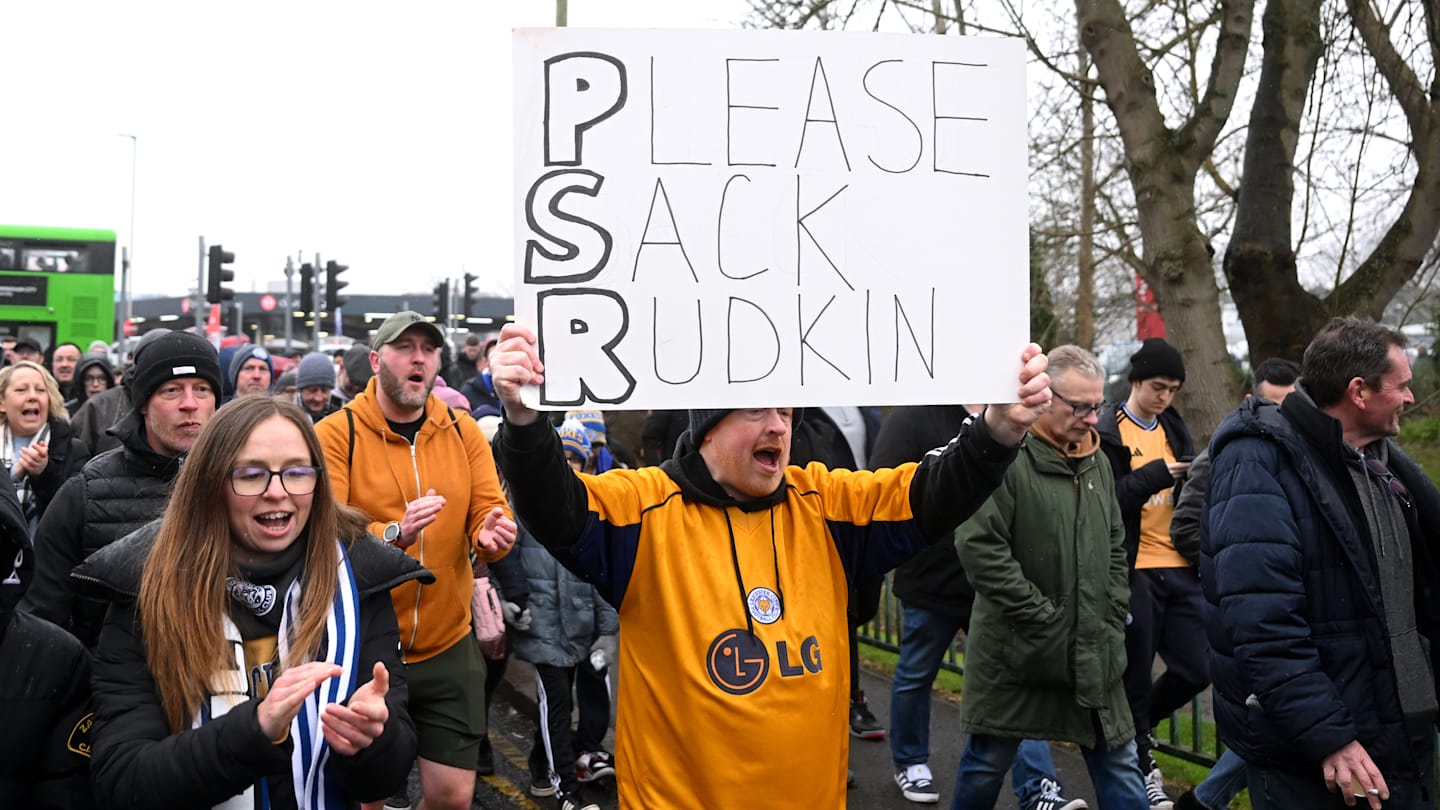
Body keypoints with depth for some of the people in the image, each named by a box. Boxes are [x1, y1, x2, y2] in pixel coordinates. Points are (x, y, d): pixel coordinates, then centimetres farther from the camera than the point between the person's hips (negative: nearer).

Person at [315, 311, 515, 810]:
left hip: (449, 647, 3)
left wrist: (492, 533, -25)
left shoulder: (464, 432, 3)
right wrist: (394, 533, -34)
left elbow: (490, 512, -1)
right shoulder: (336, 434, -9)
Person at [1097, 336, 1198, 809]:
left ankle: (1132, 729, 31)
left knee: (1195, 671, 6)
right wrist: (1155, 474, -21)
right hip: (1134, 572, -6)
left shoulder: (1174, 429, 13)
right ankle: (1142, 769, 21)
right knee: (1135, 679, 4)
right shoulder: (1107, 432, -6)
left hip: (1180, 570, 6)